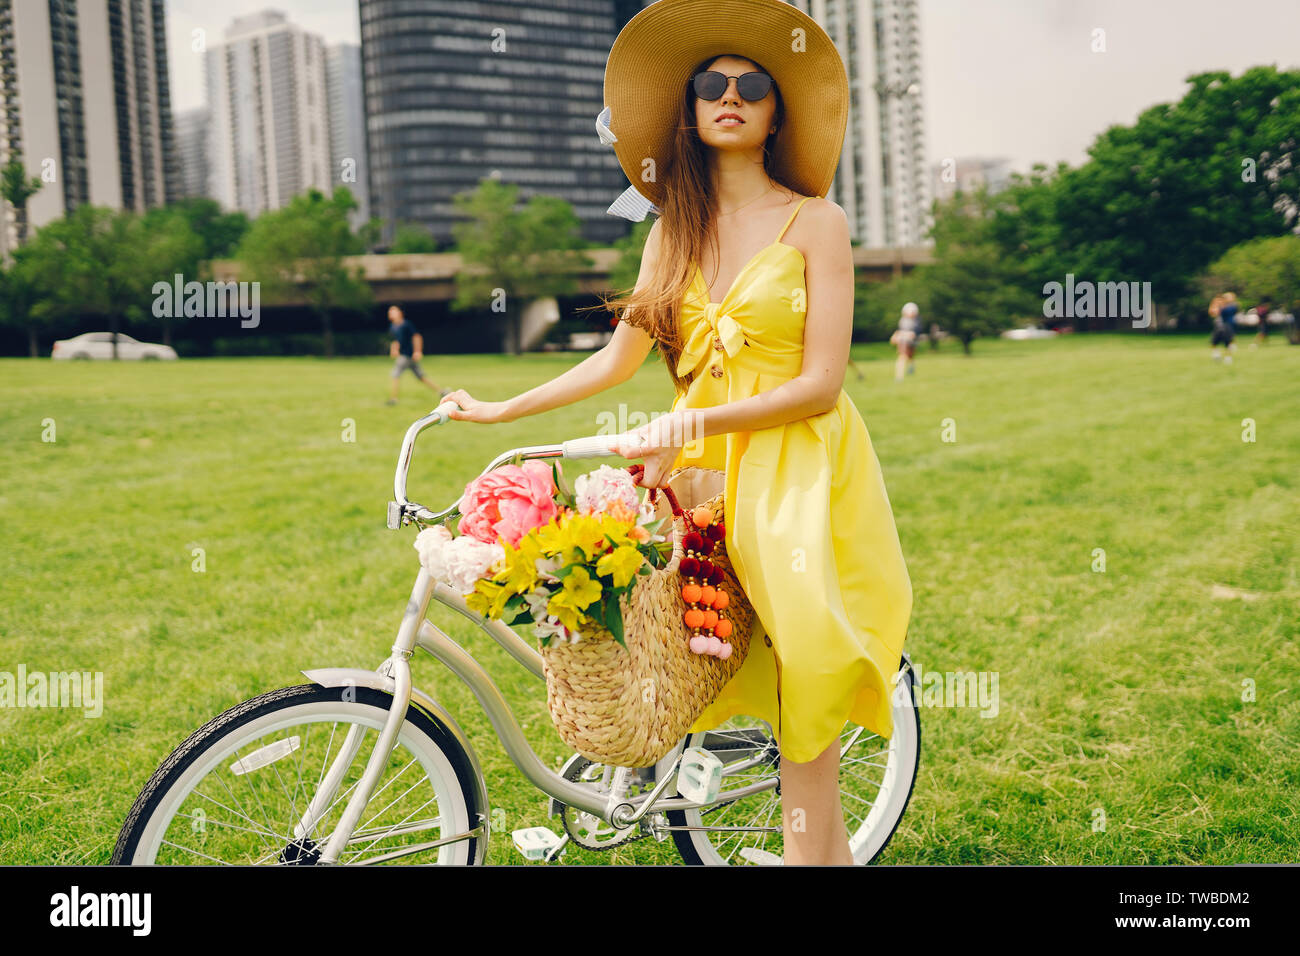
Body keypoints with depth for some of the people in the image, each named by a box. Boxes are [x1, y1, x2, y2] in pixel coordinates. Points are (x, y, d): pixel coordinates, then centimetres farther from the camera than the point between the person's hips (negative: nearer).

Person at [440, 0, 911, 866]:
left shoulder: (816, 222, -2)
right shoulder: (676, 230, 13)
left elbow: (820, 385, -10)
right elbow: (619, 358, 17)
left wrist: (688, 422, -19)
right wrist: (502, 409, 17)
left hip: (800, 470, -4)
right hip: (705, 467, 4)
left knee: (802, 668, -7)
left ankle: (810, 848, 7)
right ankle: (829, 846, 16)